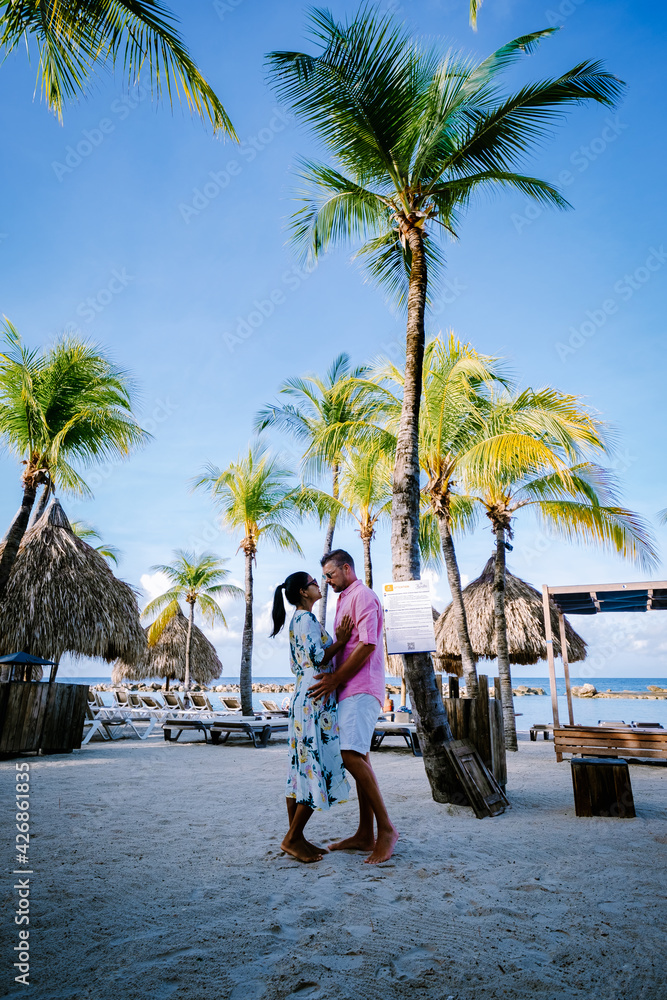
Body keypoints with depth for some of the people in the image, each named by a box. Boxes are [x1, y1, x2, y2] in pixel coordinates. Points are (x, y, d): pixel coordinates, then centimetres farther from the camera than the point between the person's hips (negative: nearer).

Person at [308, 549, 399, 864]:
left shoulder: (362, 595, -8)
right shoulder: (345, 600, 22)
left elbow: (367, 644, -18)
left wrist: (335, 679, -17)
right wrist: (331, 678, 12)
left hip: (361, 688, -10)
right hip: (350, 689, 10)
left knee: (351, 755, -18)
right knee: (359, 758, 10)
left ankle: (386, 829, -10)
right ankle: (365, 835, 17)